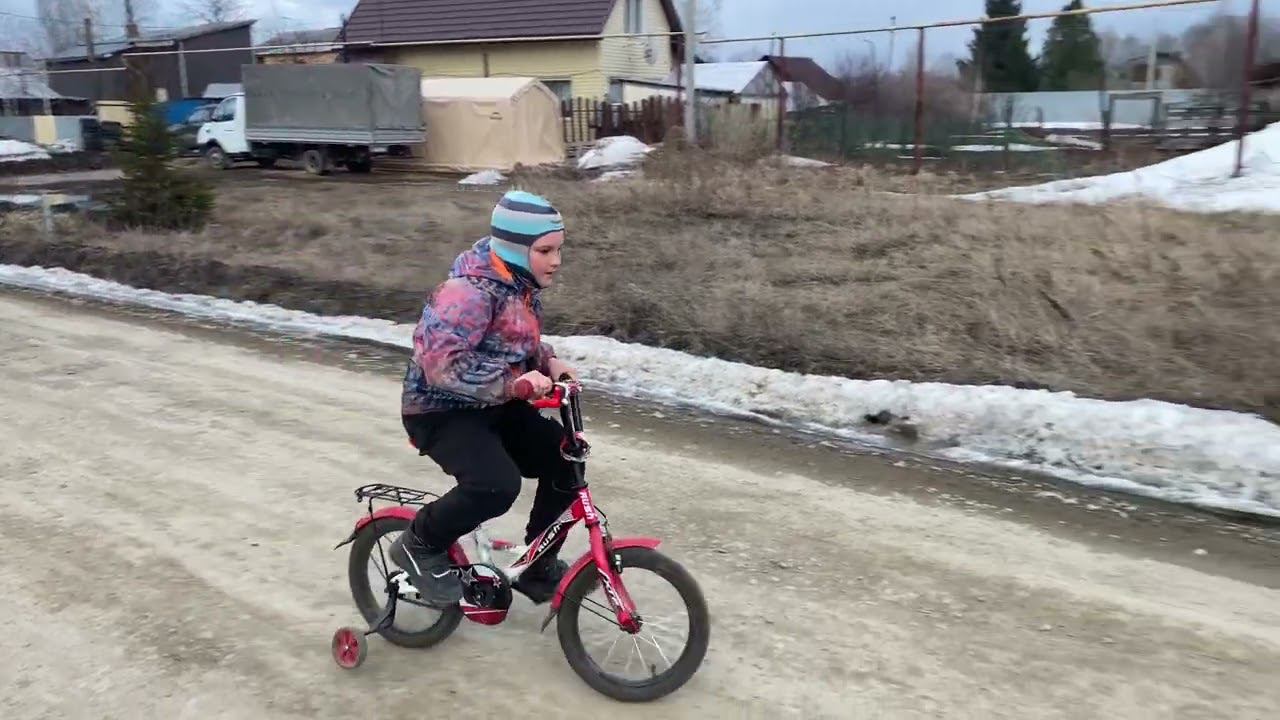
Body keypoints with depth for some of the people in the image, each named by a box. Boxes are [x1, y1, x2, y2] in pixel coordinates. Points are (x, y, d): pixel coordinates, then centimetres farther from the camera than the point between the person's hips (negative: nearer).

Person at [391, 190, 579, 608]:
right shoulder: (470, 291, -26)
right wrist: (512, 382, -36)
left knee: (566, 460, -2)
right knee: (496, 486, -31)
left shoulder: (521, 285, 3)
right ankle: (420, 545, -2)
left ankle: (535, 564, 16)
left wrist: (547, 361, -1)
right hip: (441, 412, -9)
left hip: (491, 407, 9)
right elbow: (441, 363, -33)